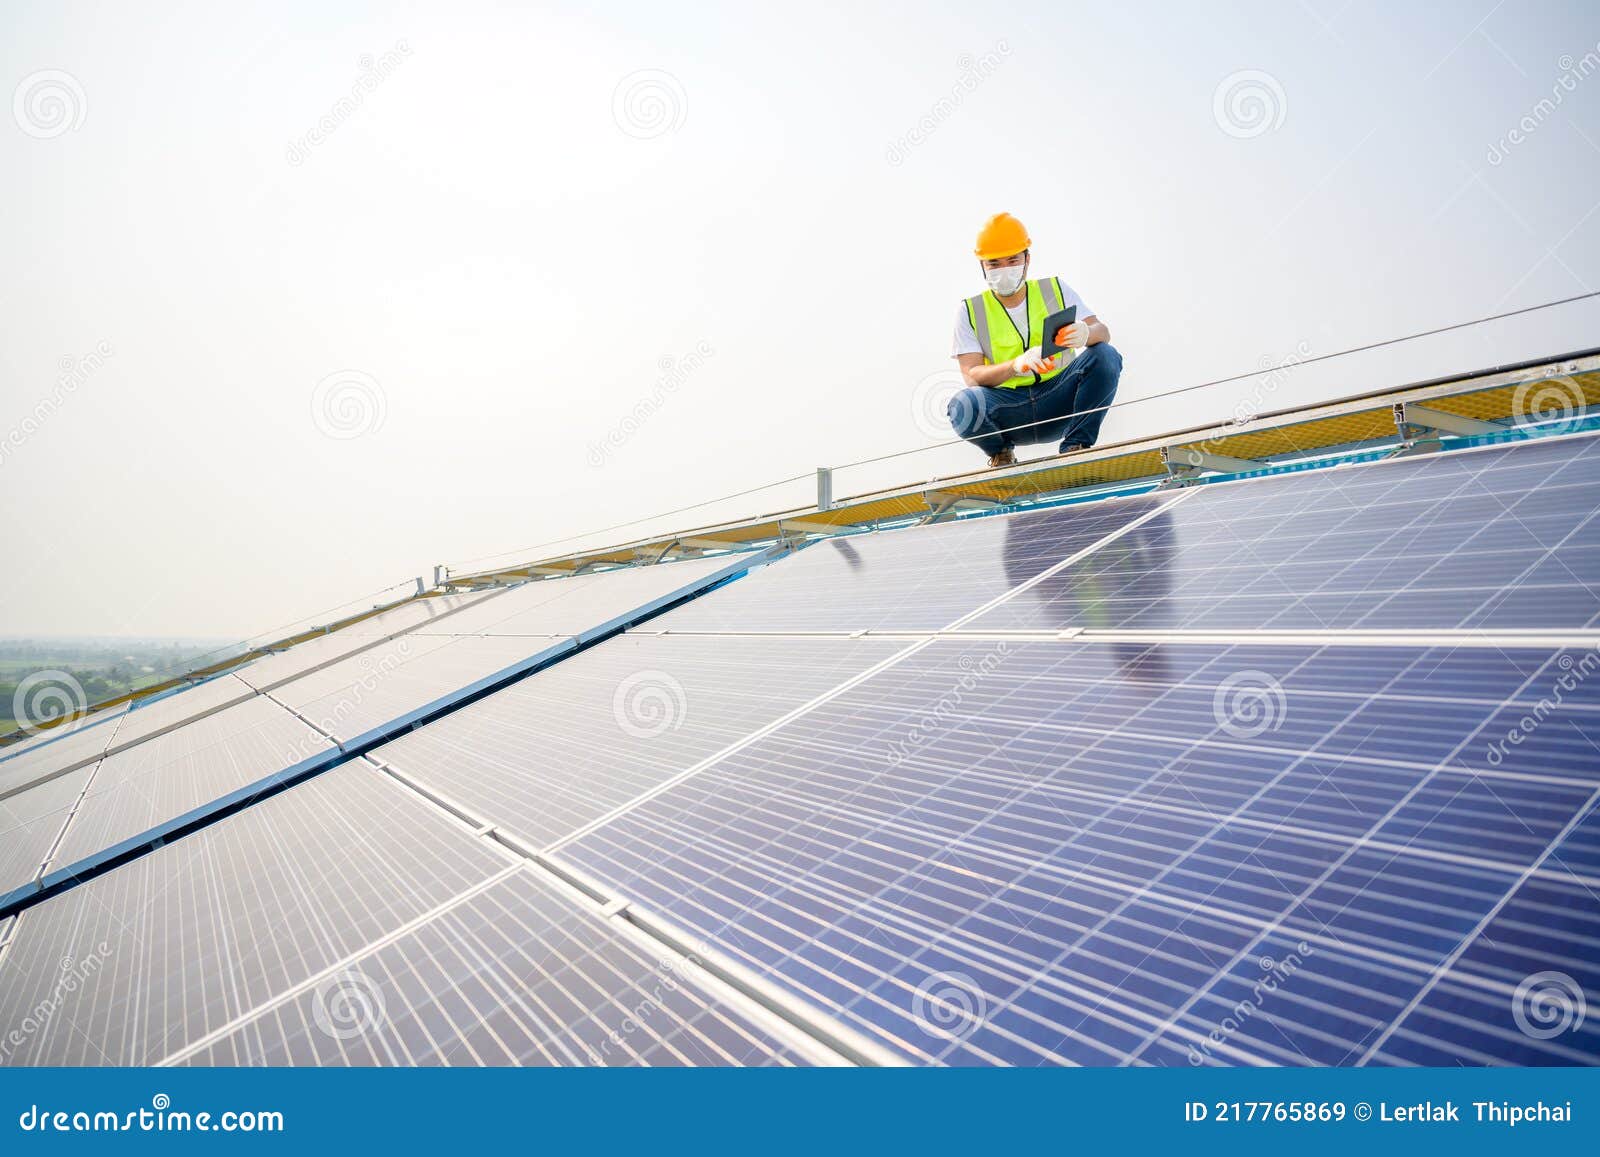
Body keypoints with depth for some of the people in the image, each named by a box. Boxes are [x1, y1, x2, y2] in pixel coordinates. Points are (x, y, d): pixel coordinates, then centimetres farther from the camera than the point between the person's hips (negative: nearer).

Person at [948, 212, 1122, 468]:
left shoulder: (1055, 290, 8)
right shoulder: (969, 311, 3)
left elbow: (1103, 332, -2)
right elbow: (971, 376, -9)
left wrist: (1085, 334, -29)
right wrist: (1016, 365, -30)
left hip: (1059, 402, 1)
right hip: (1007, 406, -1)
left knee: (1105, 357, -23)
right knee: (963, 404, -33)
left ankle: (1075, 446, -12)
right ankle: (1001, 452, 0)